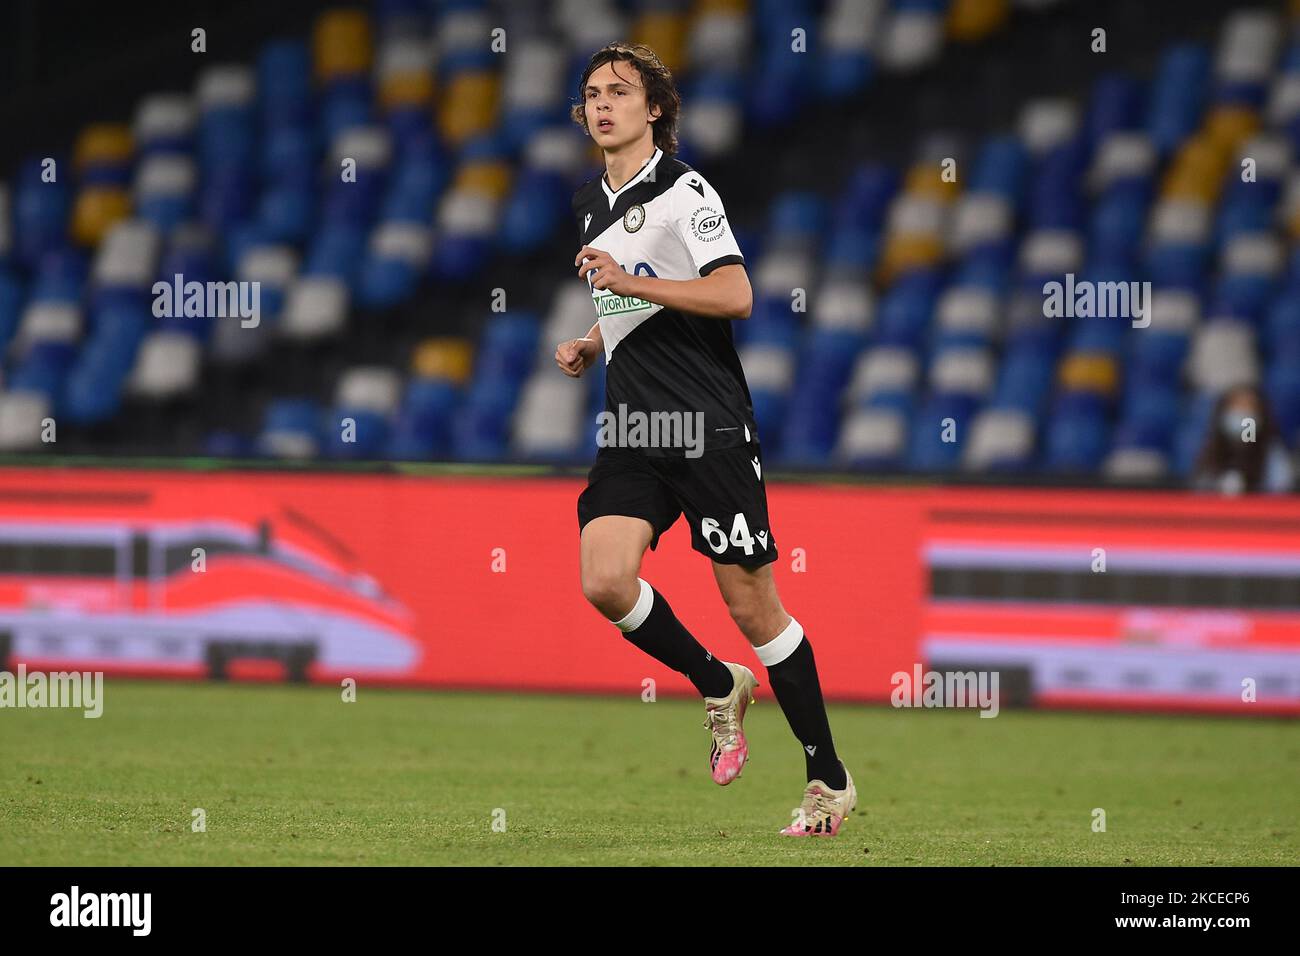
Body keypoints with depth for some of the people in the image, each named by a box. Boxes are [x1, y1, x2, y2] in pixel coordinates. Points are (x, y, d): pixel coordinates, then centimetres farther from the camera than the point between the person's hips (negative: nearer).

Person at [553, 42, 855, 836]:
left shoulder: (684, 190, -7)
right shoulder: (591, 204, 18)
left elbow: (735, 296, -18)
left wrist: (632, 283, -22)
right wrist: (589, 347, 13)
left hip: (710, 425, -6)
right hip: (634, 431, 6)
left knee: (752, 604, -5)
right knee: (604, 579, -15)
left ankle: (830, 780, 7)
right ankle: (720, 687, 11)